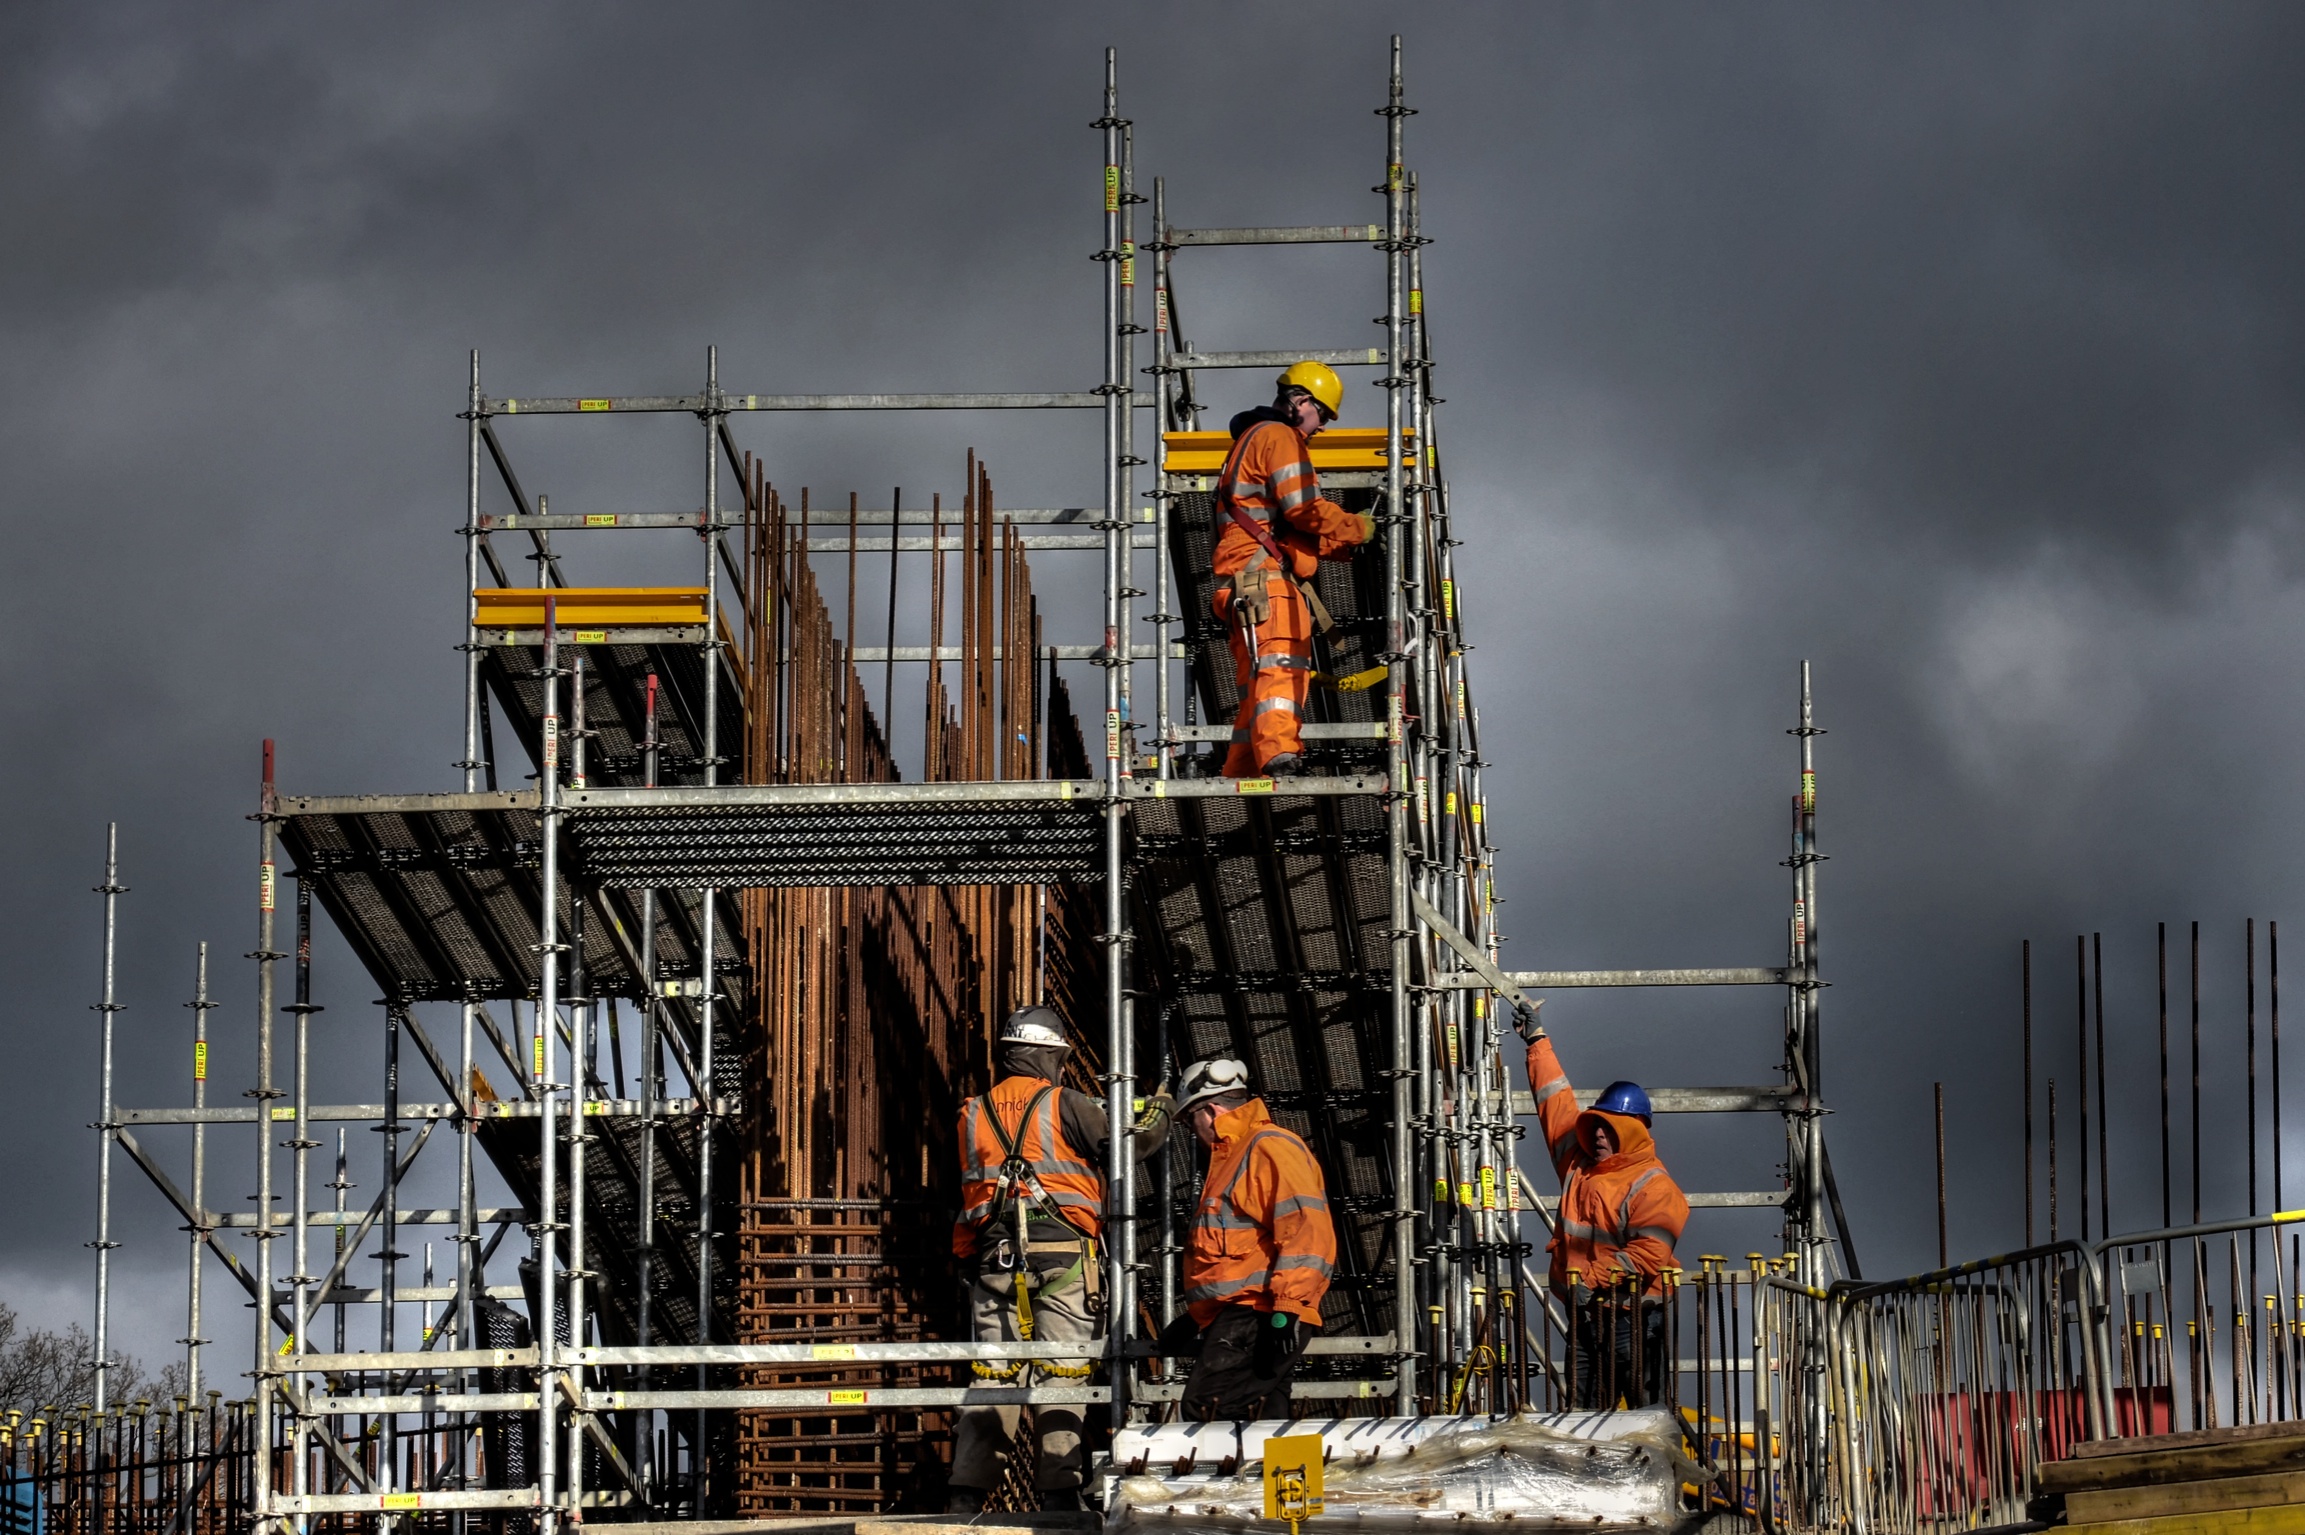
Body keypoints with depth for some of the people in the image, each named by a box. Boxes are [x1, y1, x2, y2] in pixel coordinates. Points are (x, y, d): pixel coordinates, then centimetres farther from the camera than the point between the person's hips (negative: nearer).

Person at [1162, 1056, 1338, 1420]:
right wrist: (1194, 1318, 36)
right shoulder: (1232, 1155, 29)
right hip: (1232, 1317, 11)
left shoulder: (1272, 1148, -6)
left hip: (1255, 1317, -11)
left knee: (1206, 1410, -22)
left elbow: (1303, 1228, -18)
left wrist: (1286, 1308, -24)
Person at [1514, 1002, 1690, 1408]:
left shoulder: (1654, 1187, -8)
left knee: (1645, 1407, -7)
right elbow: (1556, 1101, 24)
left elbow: (1646, 1256, -17)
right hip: (1583, 1314, 7)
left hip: (1631, 1317, -7)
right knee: (1584, 1410, 4)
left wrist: (1592, 1278, -22)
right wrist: (1537, 1040, 31)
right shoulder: (1579, 1167, 14)